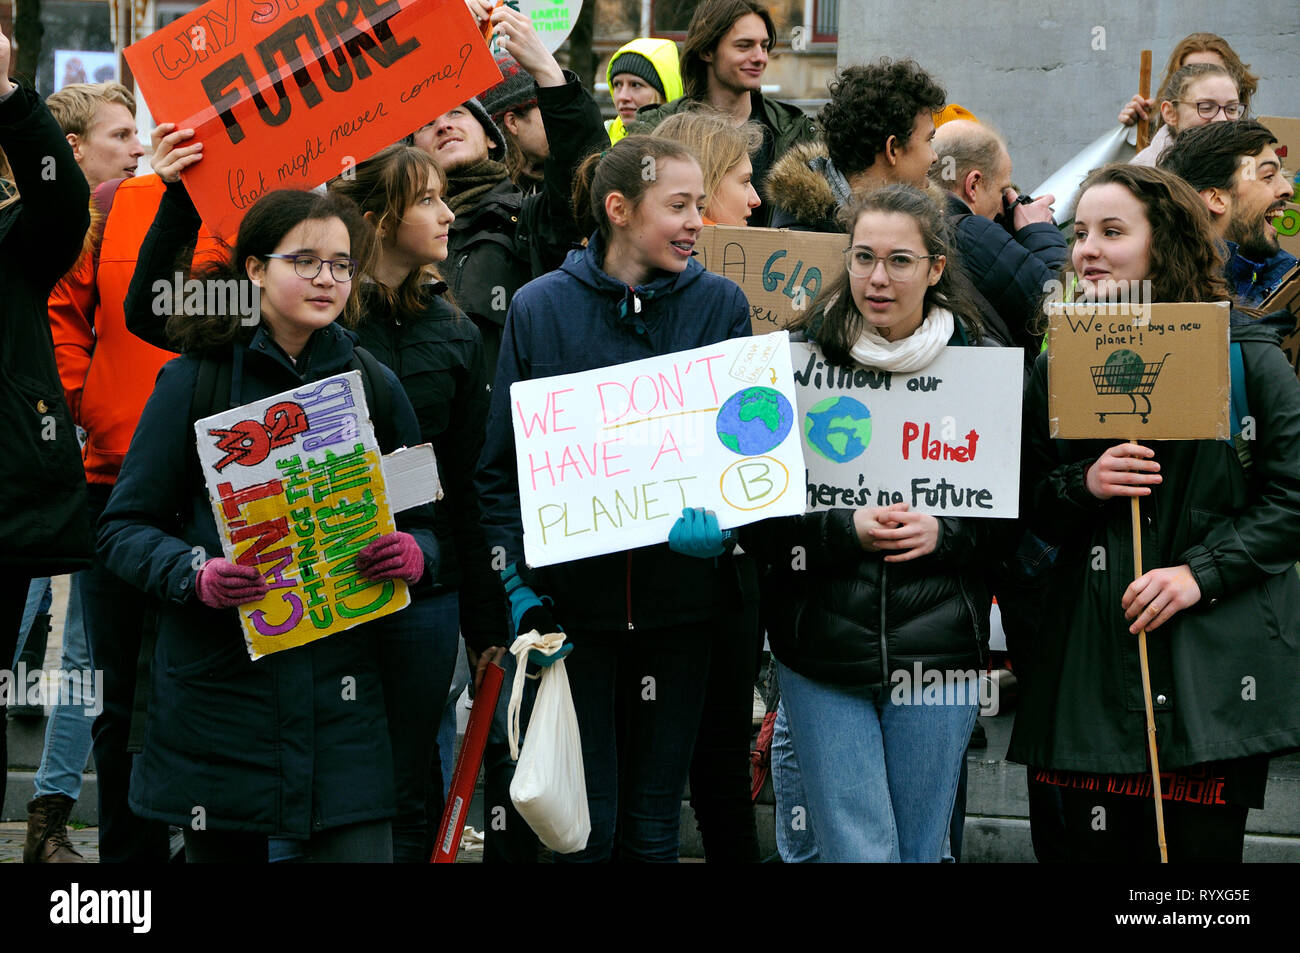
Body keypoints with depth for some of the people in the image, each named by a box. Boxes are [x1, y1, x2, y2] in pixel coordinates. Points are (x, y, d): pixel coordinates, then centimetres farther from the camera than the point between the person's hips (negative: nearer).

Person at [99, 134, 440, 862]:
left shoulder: (374, 386, 8)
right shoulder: (197, 381, 1)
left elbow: (424, 523, 13)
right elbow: (125, 527, 1)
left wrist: (413, 555, -11)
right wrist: (196, 576, -18)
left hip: (340, 687, 1)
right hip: (218, 686, -1)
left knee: (358, 847, -9)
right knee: (225, 852, 7)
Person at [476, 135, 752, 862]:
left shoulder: (721, 305, 3)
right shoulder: (540, 307, 0)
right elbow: (502, 462, 3)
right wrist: (518, 583, -7)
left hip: (680, 591, 1)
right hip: (573, 591, -1)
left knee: (655, 822, 7)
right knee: (583, 824, 0)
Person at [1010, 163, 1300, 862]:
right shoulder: (1059, 364, 12)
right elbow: (1028, 503, 15)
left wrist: (1203, 574, -14)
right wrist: (1083, 486, -7)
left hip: (1212, 669, -4)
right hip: (1091, 665, 4)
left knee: (1198, 844, -6)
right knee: (1095, 845, 3)